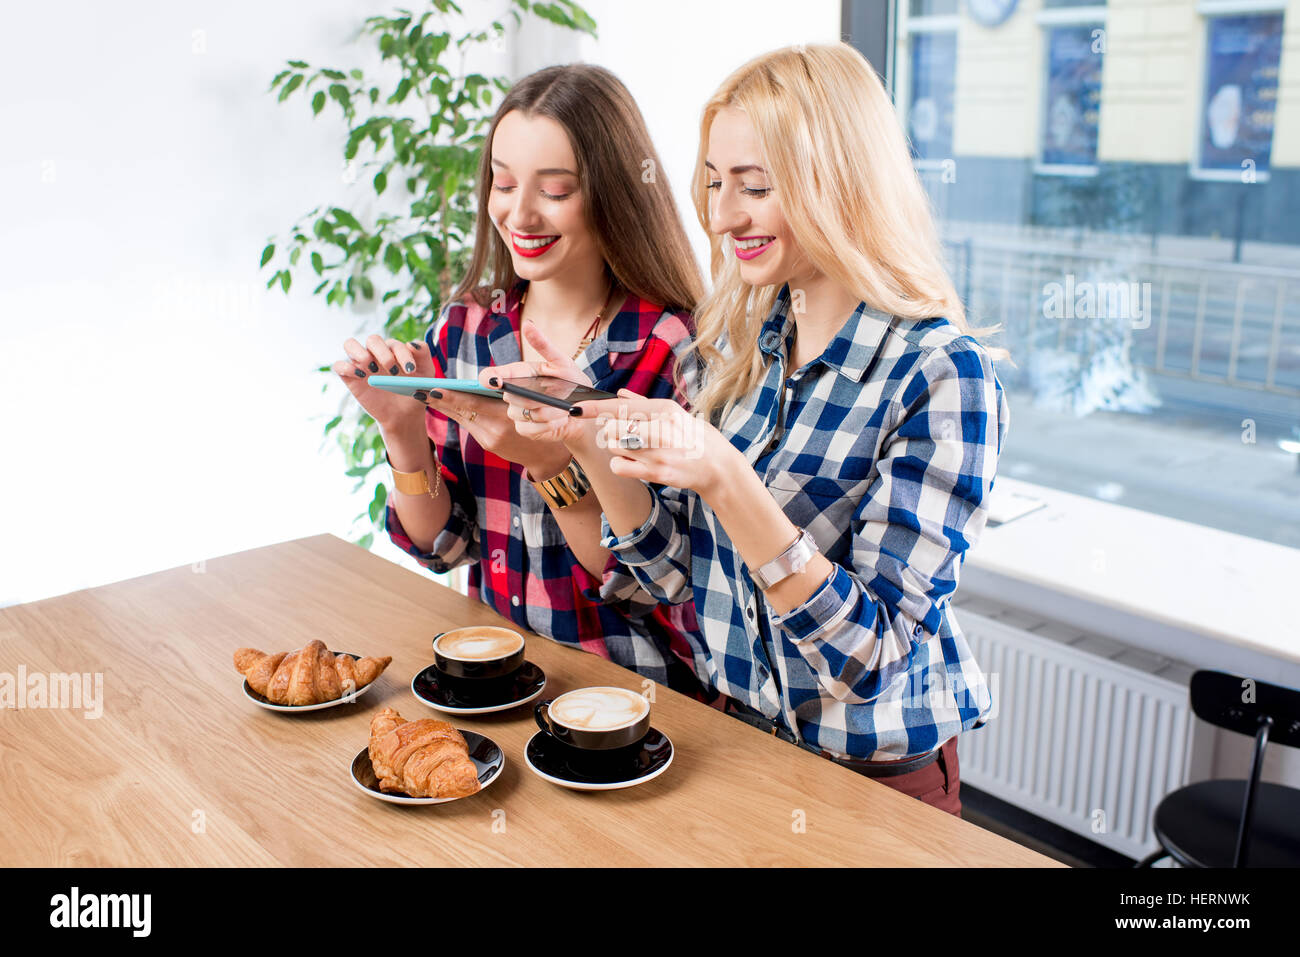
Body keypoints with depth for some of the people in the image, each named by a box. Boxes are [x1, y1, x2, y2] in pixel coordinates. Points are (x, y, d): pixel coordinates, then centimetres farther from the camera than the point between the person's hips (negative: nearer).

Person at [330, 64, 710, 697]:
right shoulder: (463, 330, 2)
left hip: (635, 688, -3)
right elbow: (441, 545, 3)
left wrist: (548, 458, -26)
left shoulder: (672, 348, -13)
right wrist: (403, 429, -14)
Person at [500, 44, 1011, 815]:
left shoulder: (942, 373, -21)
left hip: (875, 775, -5)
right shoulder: (735, 342, -3)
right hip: (736, 735, 6)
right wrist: (590, 439, -15)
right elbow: (679, 572, 0)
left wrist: (727, 480, -35)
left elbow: (873, 650, -24)